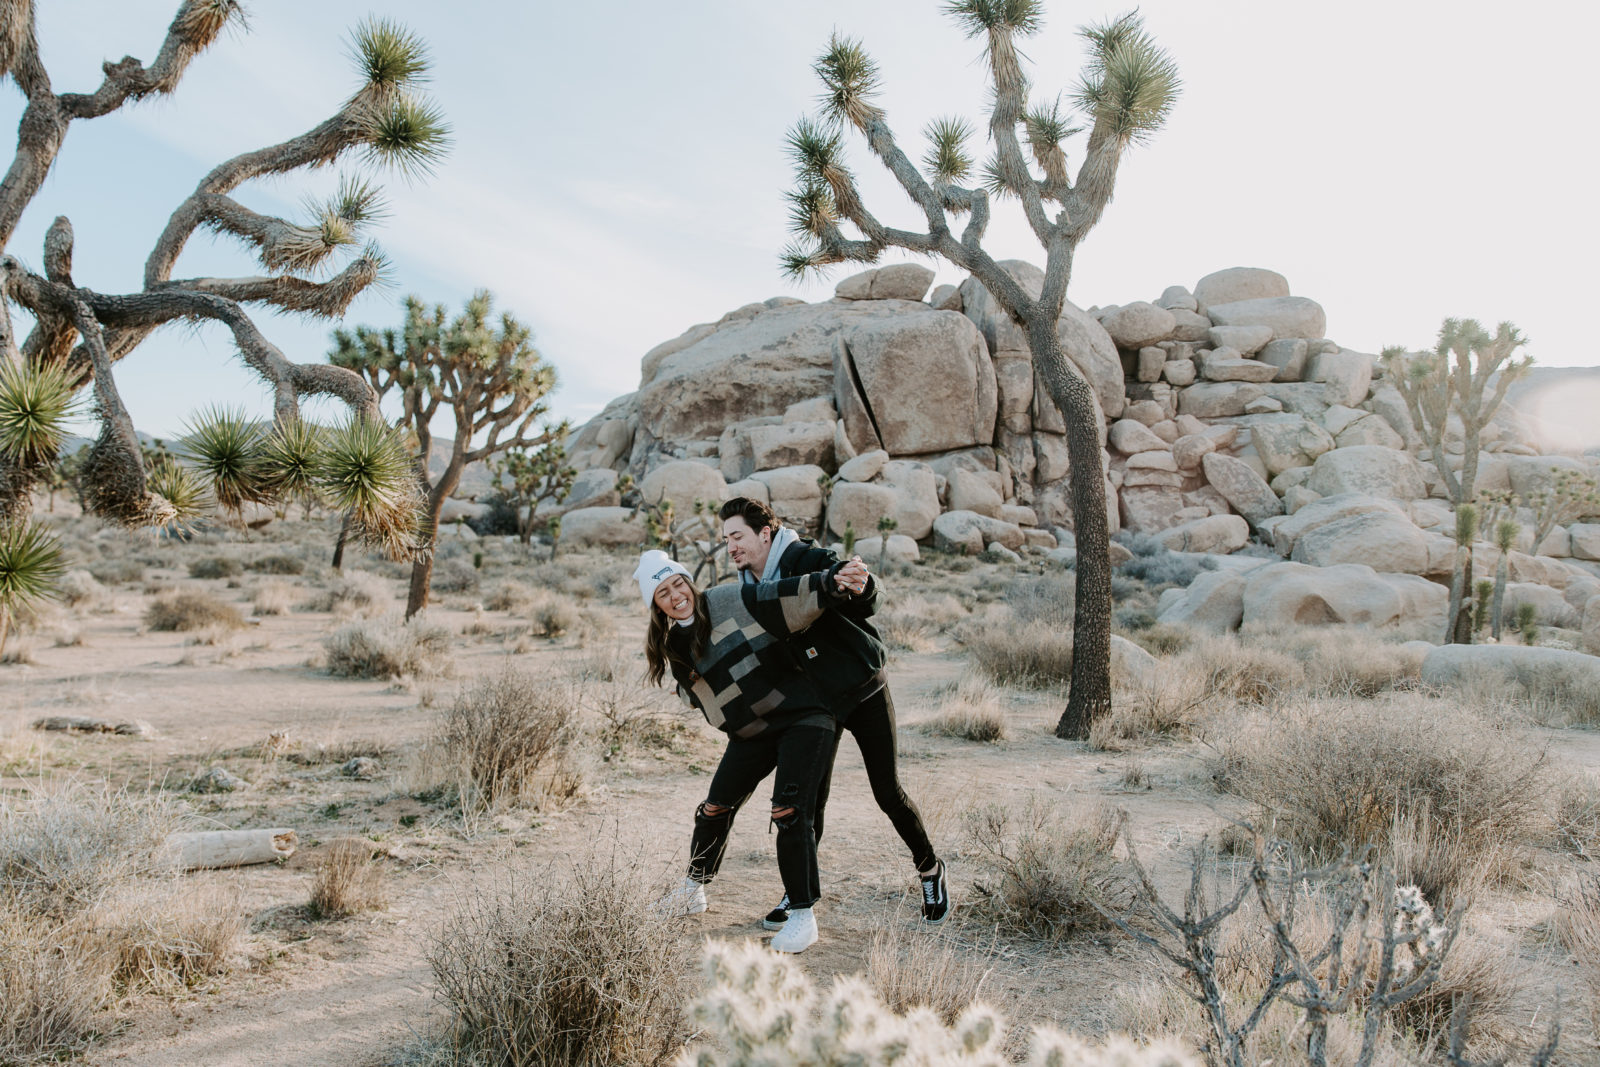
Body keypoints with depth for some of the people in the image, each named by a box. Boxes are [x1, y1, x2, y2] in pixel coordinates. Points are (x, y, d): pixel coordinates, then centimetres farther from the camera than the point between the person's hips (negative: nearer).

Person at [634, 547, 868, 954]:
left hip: (802, 719, -6)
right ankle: (693, 890, 34)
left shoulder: (732, 602, -13)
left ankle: (803, 916, -4)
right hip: (751, 734, 6)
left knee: (789, 812, -17)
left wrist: (835, 581, -38)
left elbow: (791, 597, -23)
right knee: (715, 809, 9)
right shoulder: (675, 648, 6)